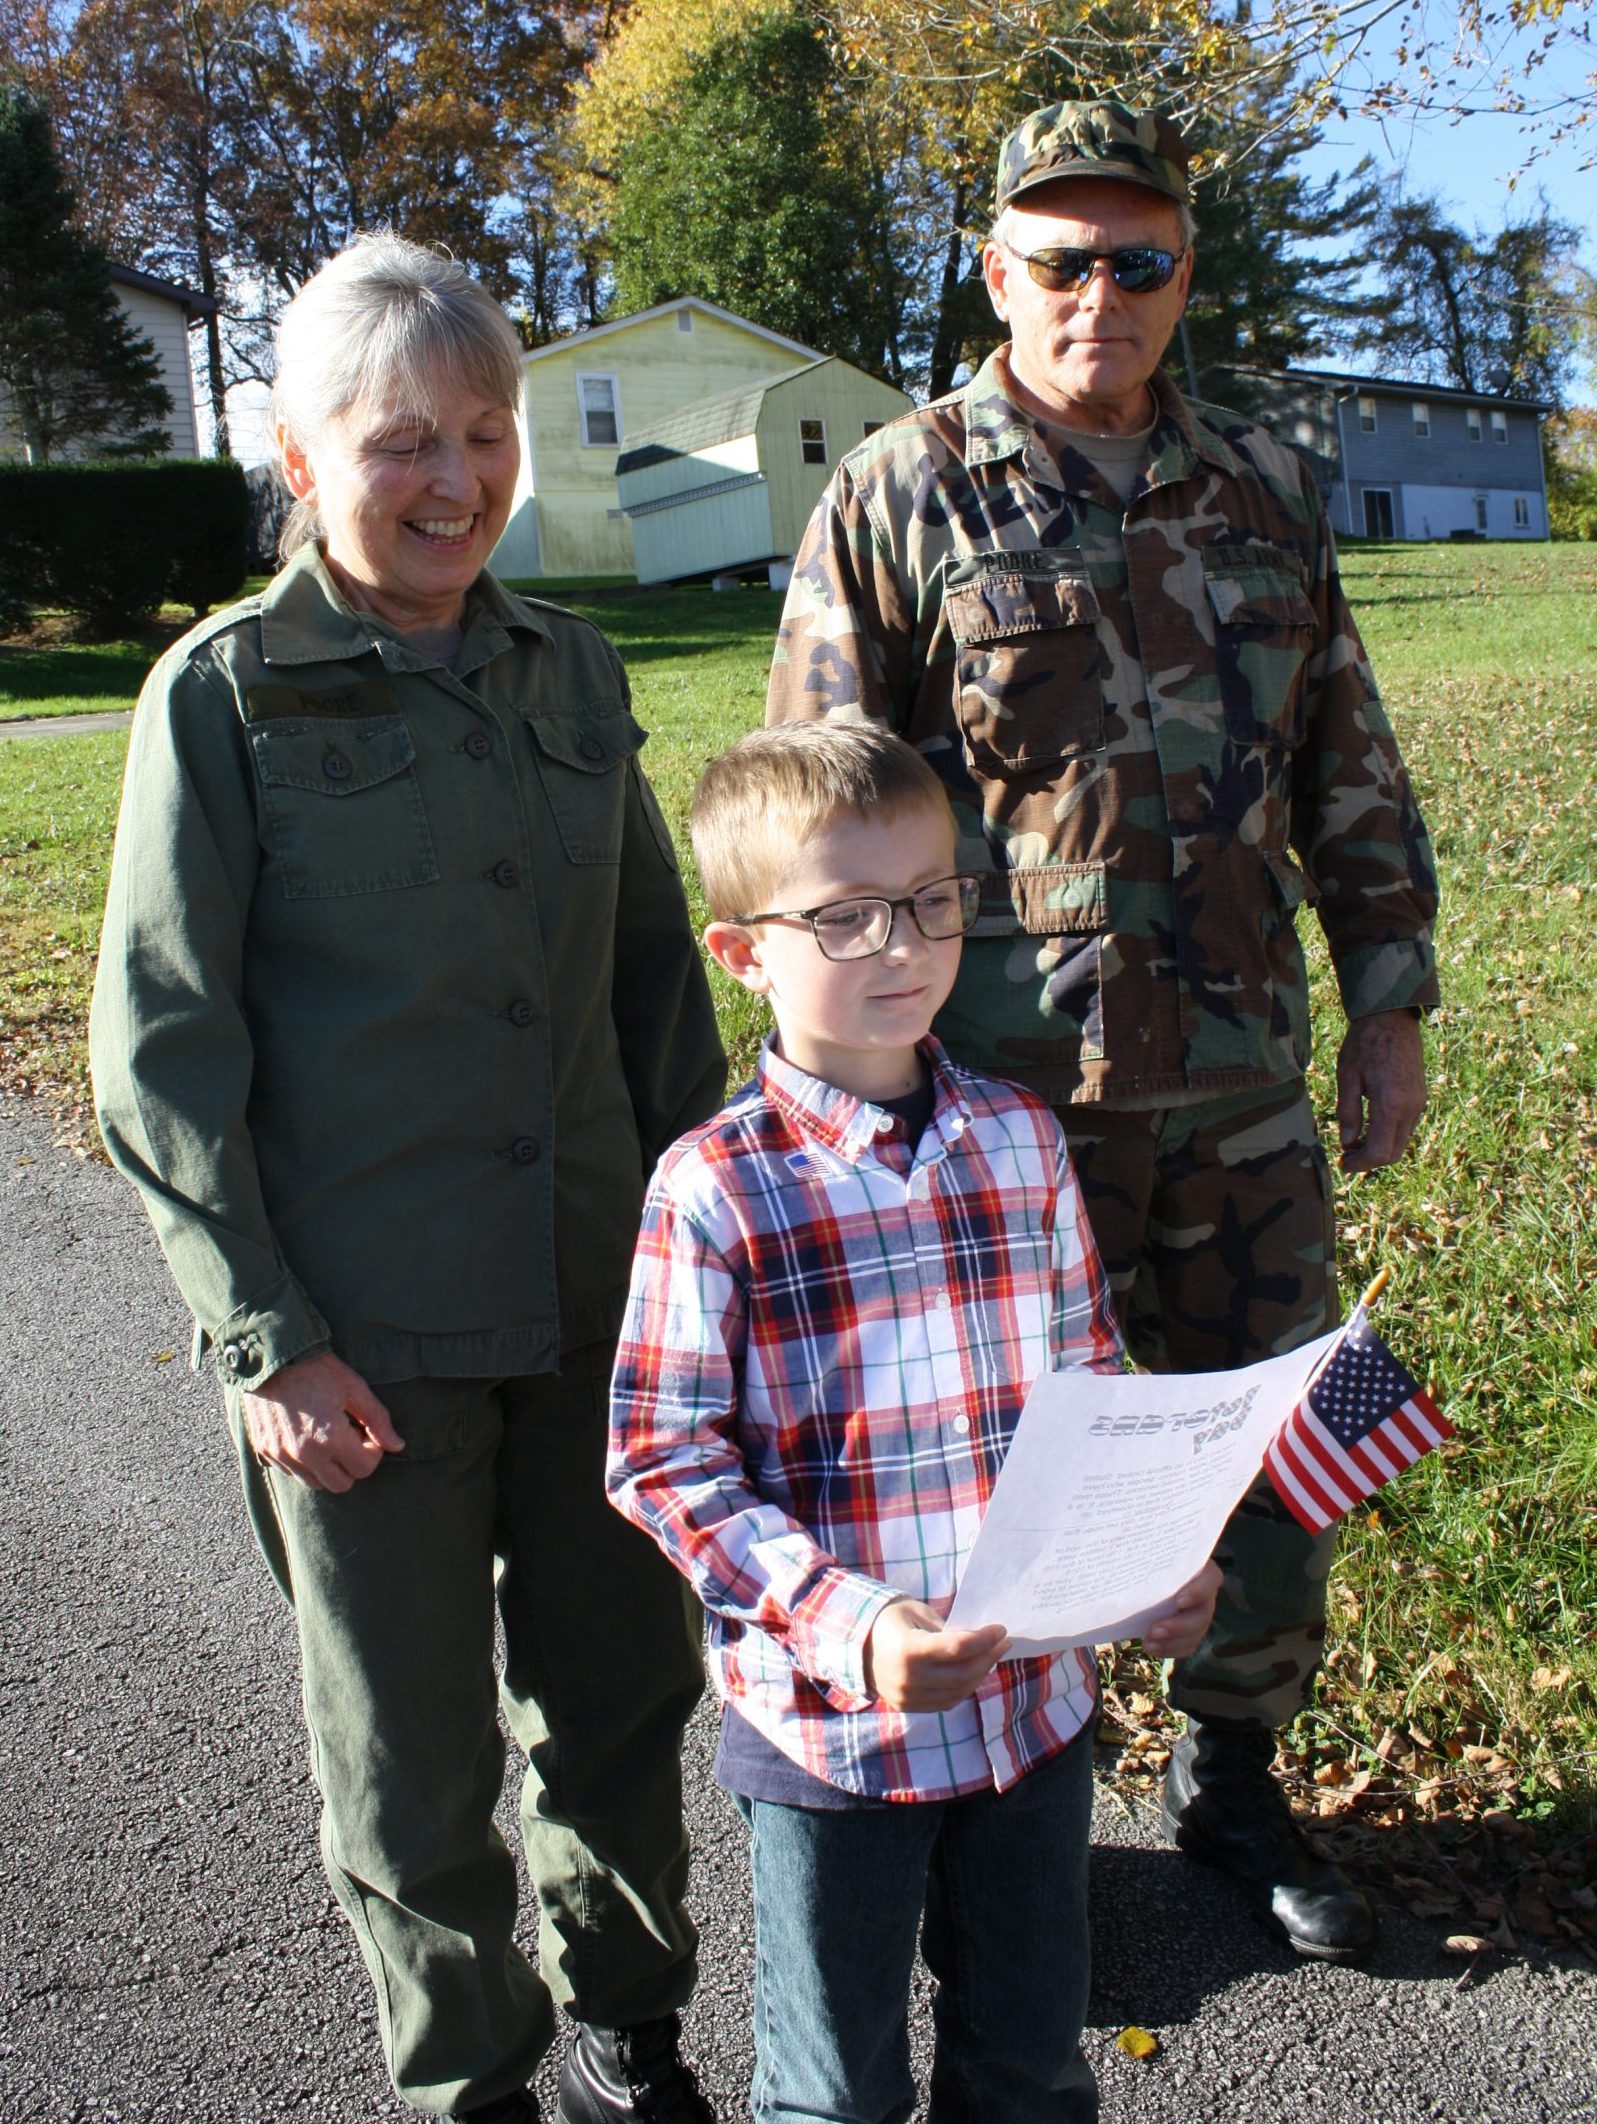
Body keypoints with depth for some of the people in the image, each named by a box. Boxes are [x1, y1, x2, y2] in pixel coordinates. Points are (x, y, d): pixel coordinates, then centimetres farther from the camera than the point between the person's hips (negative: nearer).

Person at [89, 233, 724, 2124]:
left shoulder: (568, 670, 6)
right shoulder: (224, 695, -6)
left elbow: (657, 966, 12)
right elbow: (160, 1049, -6)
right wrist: (265, 1335, -10)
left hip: (597, 1298, 4)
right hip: (360, 1332, -4)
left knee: (624, 1692, 17)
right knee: (412, 1760, 11)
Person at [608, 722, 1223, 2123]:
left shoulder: (1021, 1140, -1)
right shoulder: (715, 1188, -15)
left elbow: (1090, 1380, 8)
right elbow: (664, 1459, -14)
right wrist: (846, 1623, -23)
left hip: (1037, 1693, 4)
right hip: (831, 1722, -3)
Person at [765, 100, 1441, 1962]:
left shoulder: (1262, 491, 10)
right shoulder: (896, 501, -4)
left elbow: (1351, 773, 15)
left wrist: (1389, 1006, 11)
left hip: (1249, 1090, 5)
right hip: (1015, 1104, -4)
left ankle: (1230, 1784, 39)